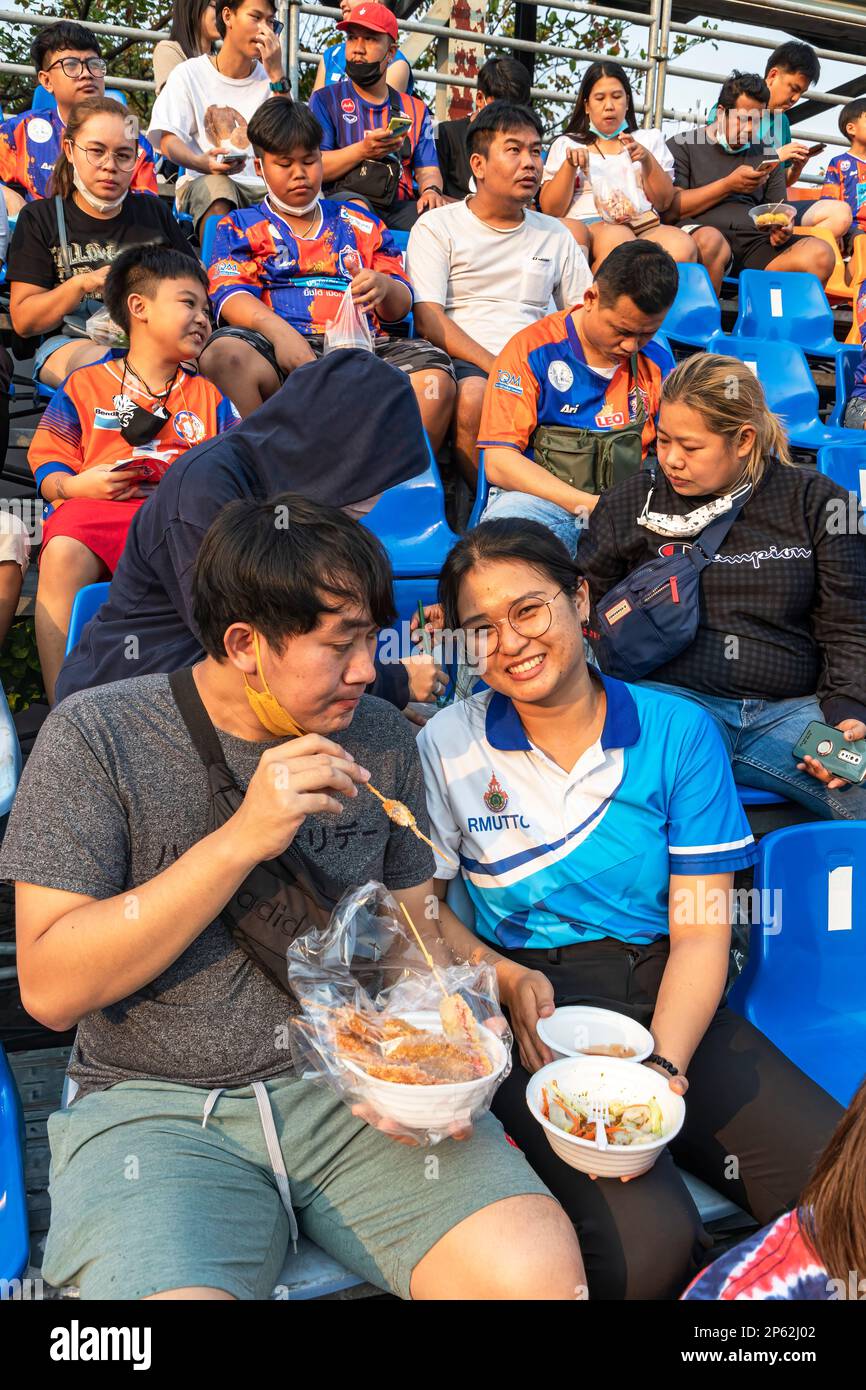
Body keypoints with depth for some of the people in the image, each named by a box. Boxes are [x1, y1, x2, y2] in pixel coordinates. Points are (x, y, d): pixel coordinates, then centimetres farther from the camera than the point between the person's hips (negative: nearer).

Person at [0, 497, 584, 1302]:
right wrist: (242, 840, -22)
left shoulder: (379, 738, 4)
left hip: (353, 1083, 3)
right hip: (159, 1107, -2)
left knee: (540, 1268, -19)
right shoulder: (97, 737, -7)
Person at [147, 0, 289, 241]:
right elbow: (168, 140, -2)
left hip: (262, 185, 2)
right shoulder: (189, 73, 7)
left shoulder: (268, 79, 14)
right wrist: (202, 163, -25)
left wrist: (276, 75, -4)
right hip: (201, 182, -2)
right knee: (216, 185, -38)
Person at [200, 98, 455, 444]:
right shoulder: (240, 227, 23)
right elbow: (230, 295, 3)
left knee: (434, 371, -29)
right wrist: (278, 329, -19)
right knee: (225, 354, -37)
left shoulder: (360, 224, 29)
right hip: (282, 349, -1)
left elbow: (400, 307, 20)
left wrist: (384, 287, -6)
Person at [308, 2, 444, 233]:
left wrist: (431, 190, -10)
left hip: (401, 205, 3)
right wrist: (363, 150, -12)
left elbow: (427, 169, 15)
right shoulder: (325, 99, 12)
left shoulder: (415, 109, 22)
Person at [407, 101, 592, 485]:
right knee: (476, 395, -38)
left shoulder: (555, 235, 24)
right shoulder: (437, 227, 10)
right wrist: (496, 366, -18)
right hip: (466, 362, -3)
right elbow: (427, 319, -4)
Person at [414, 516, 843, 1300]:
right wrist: (509, 979, -12)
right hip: (535, 1015, -2)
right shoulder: (448, 746, 1)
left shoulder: (679, 733, 2)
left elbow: (702, 928, -1)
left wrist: (663, 1066, -16)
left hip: (665, 1001, 2)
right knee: (647, 1246, -27)